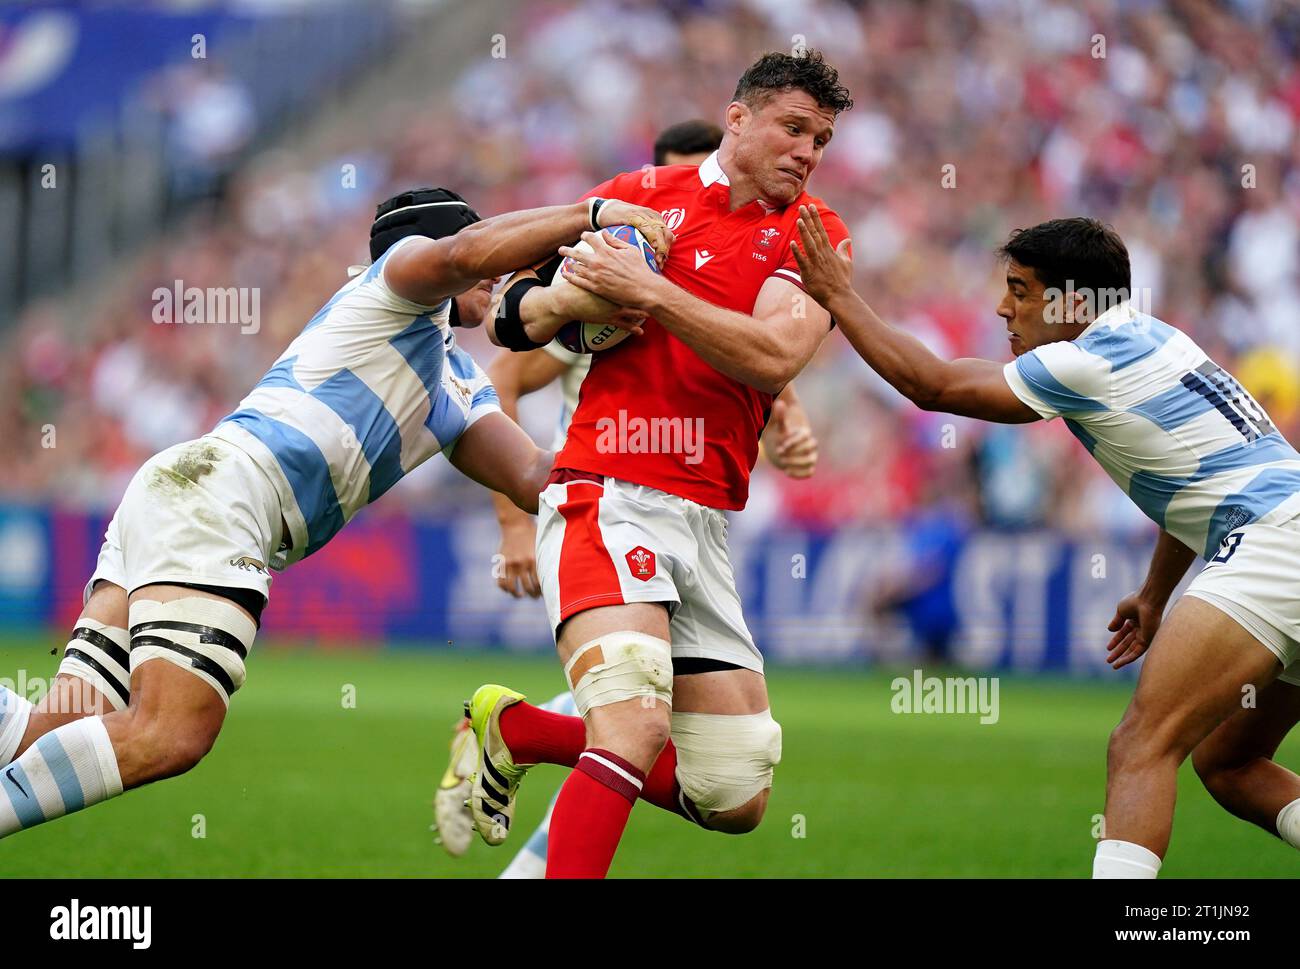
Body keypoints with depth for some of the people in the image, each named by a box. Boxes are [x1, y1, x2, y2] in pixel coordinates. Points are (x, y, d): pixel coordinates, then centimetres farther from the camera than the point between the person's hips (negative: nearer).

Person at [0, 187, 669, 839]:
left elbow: (535, 481, 18)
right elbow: (466, 252, -16)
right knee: (167, 736, -25)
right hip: (219, 486, -9)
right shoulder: (402, 269, 9)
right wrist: (593, 213, -9)